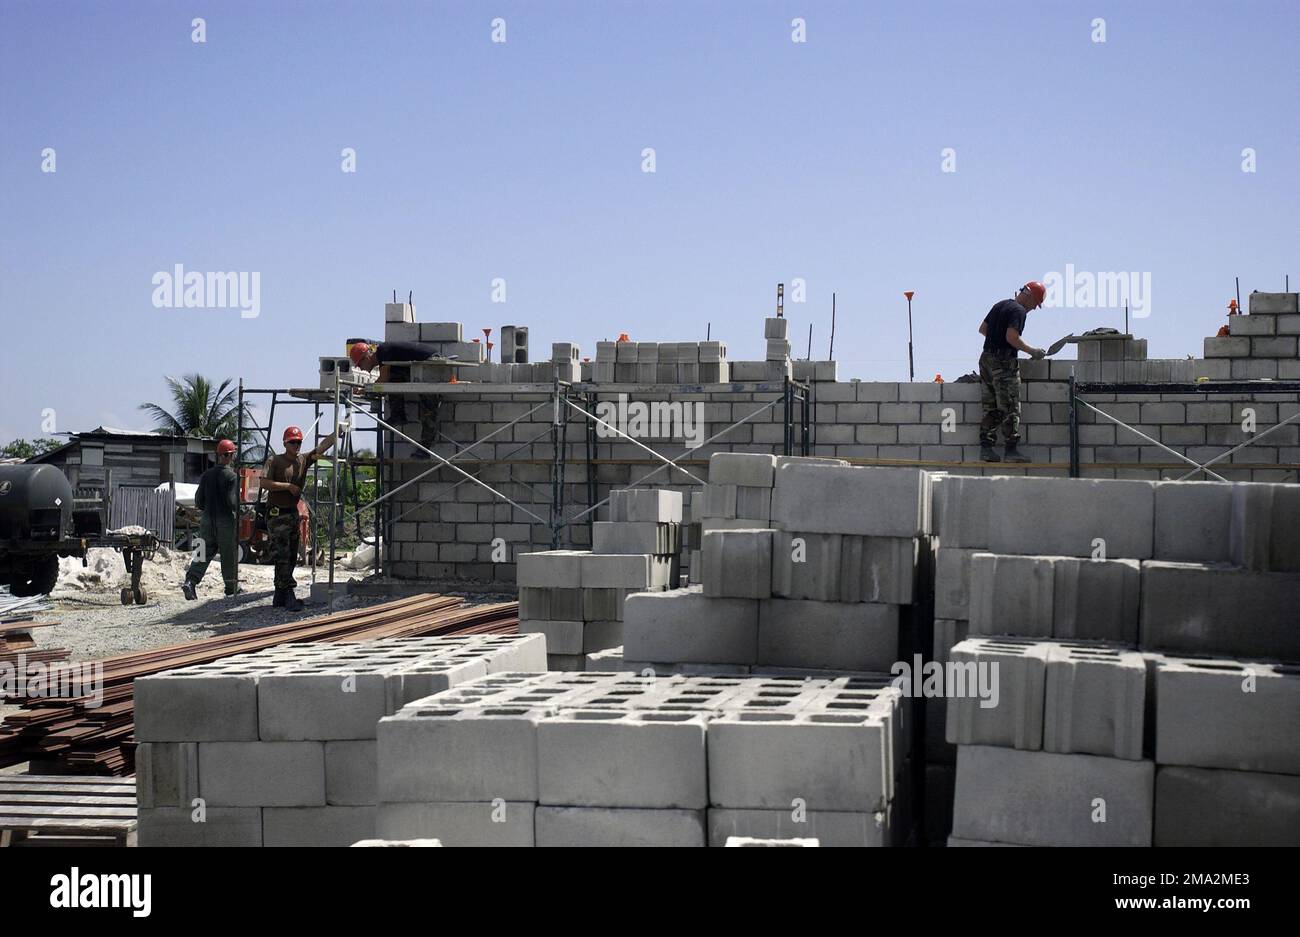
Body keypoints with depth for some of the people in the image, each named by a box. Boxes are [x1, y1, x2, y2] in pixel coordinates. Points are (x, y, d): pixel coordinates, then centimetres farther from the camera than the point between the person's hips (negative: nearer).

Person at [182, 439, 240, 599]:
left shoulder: (207, 475, 5)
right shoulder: (232, 476, -11)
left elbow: (198, 501, 6)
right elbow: (232, 501, -18)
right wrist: (238, 512, 2)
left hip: (207, 520, 4)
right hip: (226, 520, -4)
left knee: (203, 554, 4)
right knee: (229, 555, 8)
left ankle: (190, 581, -14)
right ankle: (231, 586, 18)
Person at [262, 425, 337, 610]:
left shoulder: (303, 460, 10)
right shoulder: (274, 461, -5)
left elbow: (323, 445, 5)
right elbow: (264, 482, -15)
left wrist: (338, 431, -4)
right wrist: (288, 486, -16)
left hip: (293, 513, 7)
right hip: (277, 514, -7)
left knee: (291, 558, 10)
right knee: (282, 556, -11)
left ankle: (279, 597, 17)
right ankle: (288, 595, -14)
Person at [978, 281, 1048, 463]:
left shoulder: (999, 305, 16)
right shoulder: (1019, 311, -11)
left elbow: (982, 329, 22)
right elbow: (1012, 337, -22)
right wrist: (1032, 351, -13)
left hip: (986, 359, 9)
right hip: (1004, 362, -9)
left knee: (991, 408, 10)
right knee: (1010, 409, -3)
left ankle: (985, 447, 8)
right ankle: (1011, 450, -3)